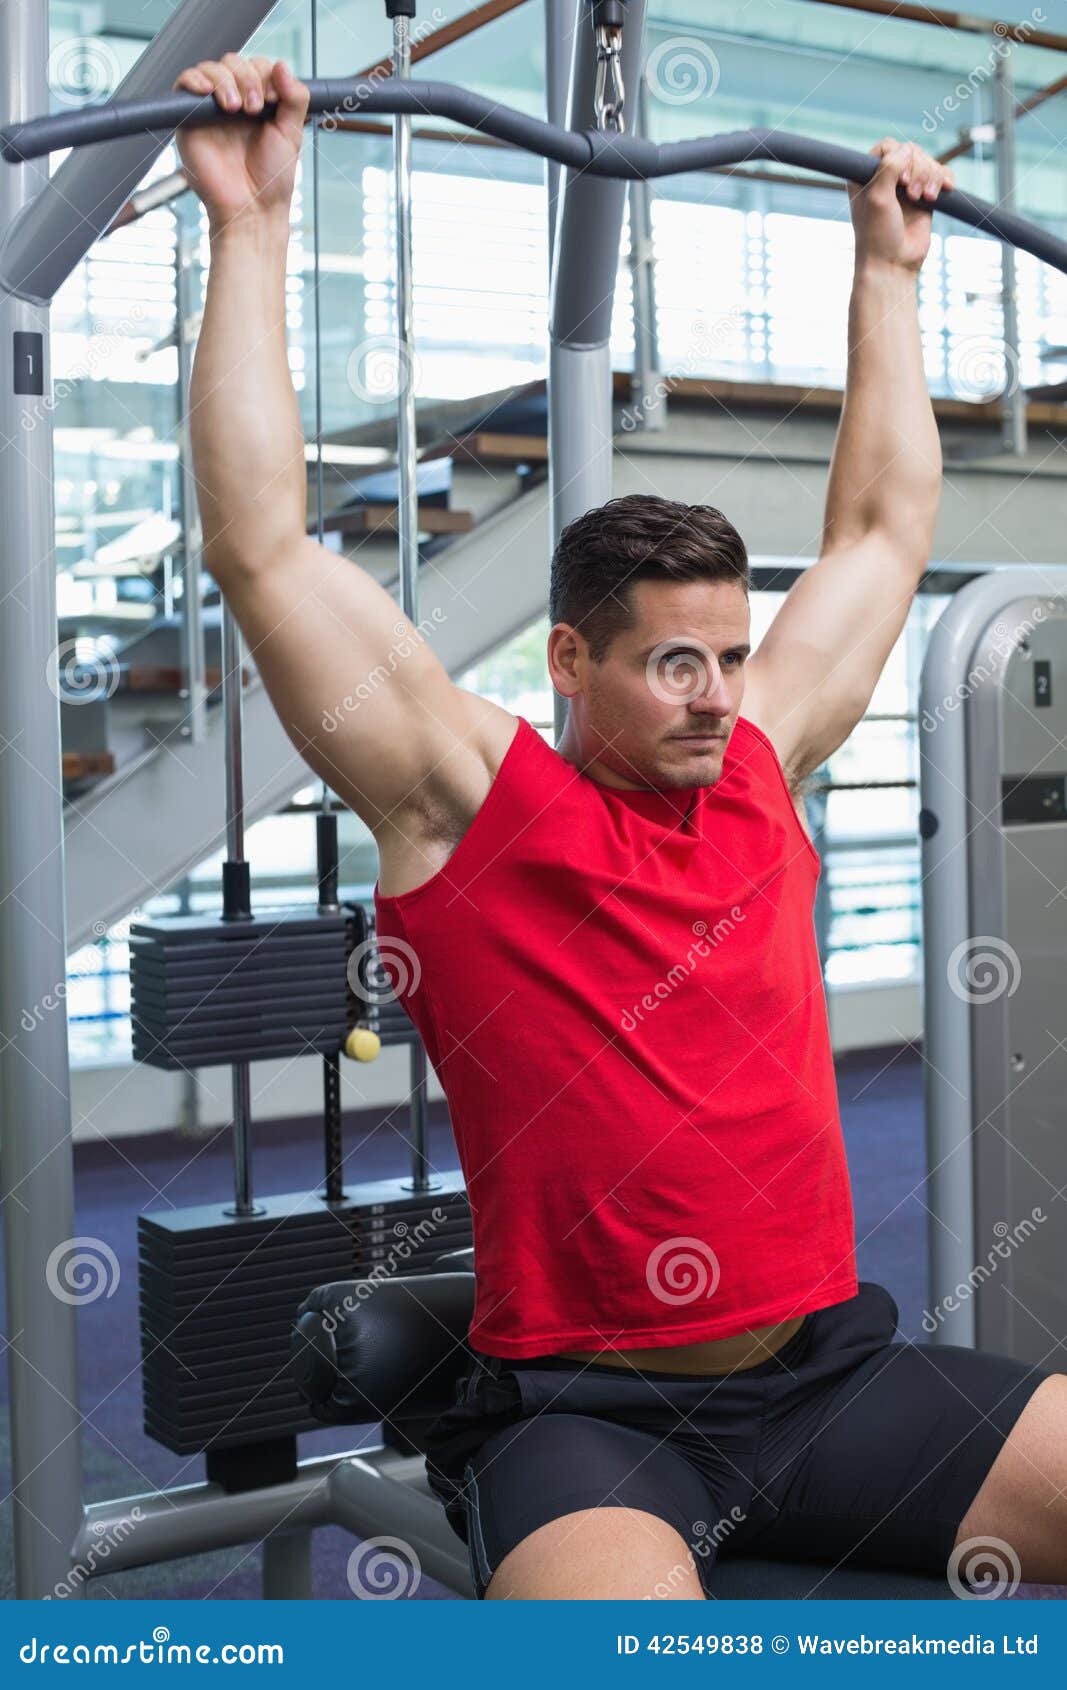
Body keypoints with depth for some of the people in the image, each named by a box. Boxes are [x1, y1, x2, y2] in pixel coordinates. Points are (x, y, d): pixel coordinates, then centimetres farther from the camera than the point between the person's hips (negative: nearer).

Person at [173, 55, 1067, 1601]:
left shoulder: (761, 761, 10)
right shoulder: (468, 791, -3)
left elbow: (886, 525, 22)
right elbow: (261, 545, -10)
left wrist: (887, 270, 27)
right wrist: (252, 225, -8)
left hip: (830, 1371, 6)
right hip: (587, 1413, -6)